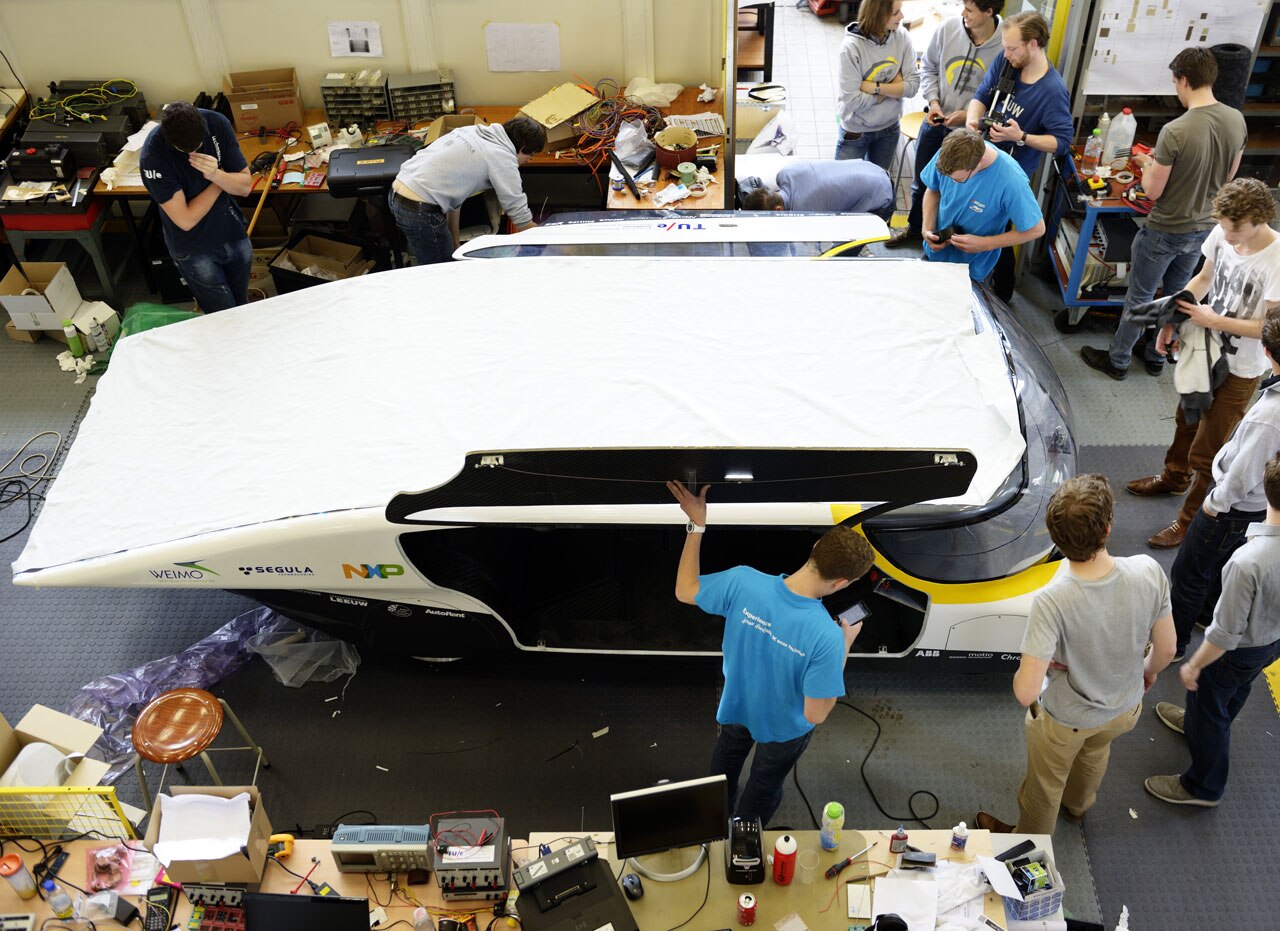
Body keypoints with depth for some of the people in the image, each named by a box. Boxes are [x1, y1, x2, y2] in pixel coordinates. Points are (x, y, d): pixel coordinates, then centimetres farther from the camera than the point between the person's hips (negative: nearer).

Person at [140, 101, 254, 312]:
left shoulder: (217, 123, -15)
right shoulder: (152, 157, -27)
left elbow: (245, 186, -9)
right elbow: (186, 220, -23)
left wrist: (216, 175, -29)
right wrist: (221, 181, -16)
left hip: (235, 235, 4)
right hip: (194, 250, -4)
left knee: (242, 305, 22)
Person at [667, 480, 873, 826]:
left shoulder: (743, 581, -34)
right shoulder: (828, 638, -42)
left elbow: (685, 591, -14)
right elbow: (815, 715, -29)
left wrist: (696, 525, -12)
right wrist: (845, 646, -21)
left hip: (737, 706, 4)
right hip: (782, 729, -3)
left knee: (727, 757, 38)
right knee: (763, 788, 30)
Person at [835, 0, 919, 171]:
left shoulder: (901, 37, -11)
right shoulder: (852, 46, -22)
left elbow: (913, 85, -11)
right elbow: (852, 100, -24)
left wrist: (875, 87, -22)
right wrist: (893, 88, -15)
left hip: (889, 129, 4)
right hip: (855, 132, -3)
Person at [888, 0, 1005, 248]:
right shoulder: (948, 28, -14)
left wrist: (970, 113, -20)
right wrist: (933, 101, -9)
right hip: (935, 122, 4)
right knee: (921, 181, 21)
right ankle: (914, 228, 45)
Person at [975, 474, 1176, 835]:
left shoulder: (1052, 601, -41)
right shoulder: (1148, 572, -30)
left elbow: (1026, 691, -37)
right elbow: (1166, 649, -12)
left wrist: (1022, 678, -13)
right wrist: (1149, 669, 11)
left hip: (1064, 721, -4)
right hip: (1125, 708, 4)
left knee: (1045, 785, 27)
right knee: (1094, 752, 39)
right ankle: (1078, 803, 70)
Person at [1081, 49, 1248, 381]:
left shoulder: (1175, 131, -28)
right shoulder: (1237, 121, -6)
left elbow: (1153, 191, -19)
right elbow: (1227, 176, 7)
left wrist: (1147, 164, 1)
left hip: (1165, 231, -6)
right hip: (1203, 228, 6)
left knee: (1139, 298, 11)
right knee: (1175, 296, 22)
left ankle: (1117, 360, 26)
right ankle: (1156, 356, 39)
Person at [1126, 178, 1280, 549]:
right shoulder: (1222, 234, -12)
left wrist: (1215, 321, -26)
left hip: (1240, 369, -7)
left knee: (1207, 450, 4)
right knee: (1188, 418, 29)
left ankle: (1190, 519, 22)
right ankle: (1174, 477, 54)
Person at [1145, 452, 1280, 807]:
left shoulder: (1248, 562, -42)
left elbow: (1226, 632, -29)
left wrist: (1193, 666, -12)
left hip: (1240, 651, -6)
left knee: (1207, 709, 19)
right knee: (1234, 694, 34)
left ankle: (1203, 786, 41)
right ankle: (1200, 723, 64)